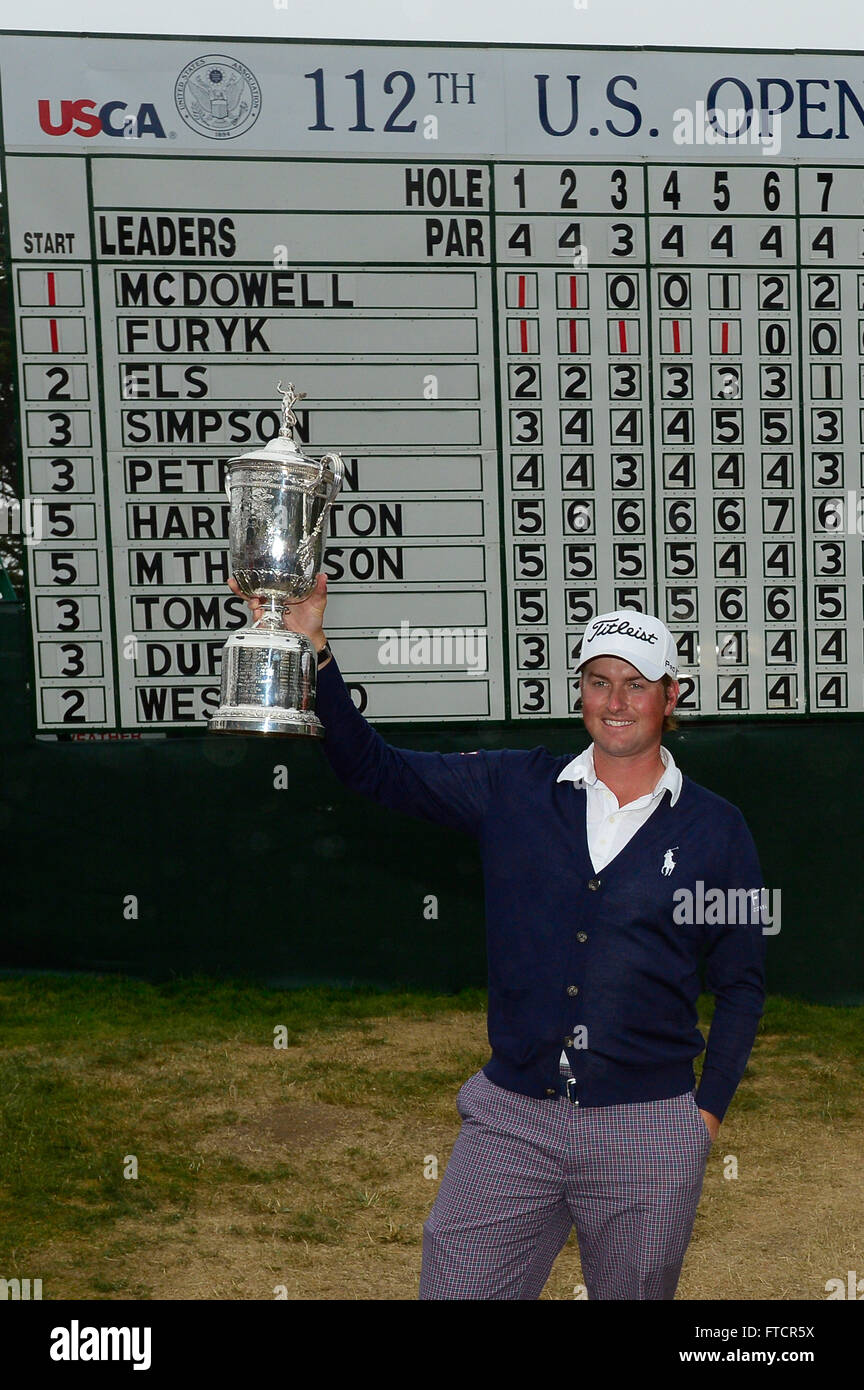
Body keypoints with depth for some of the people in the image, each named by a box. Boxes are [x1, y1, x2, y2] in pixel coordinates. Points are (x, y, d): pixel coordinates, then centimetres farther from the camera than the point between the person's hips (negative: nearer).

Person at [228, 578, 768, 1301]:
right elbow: (374, 767, 2)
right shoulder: (513, 787, 5)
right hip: (509, 1121, 1)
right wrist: (311, 647, -10)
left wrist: (709, 1112, 1)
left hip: (649, 1137, -1)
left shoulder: (717, 828, 2)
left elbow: (742, 982, 7)